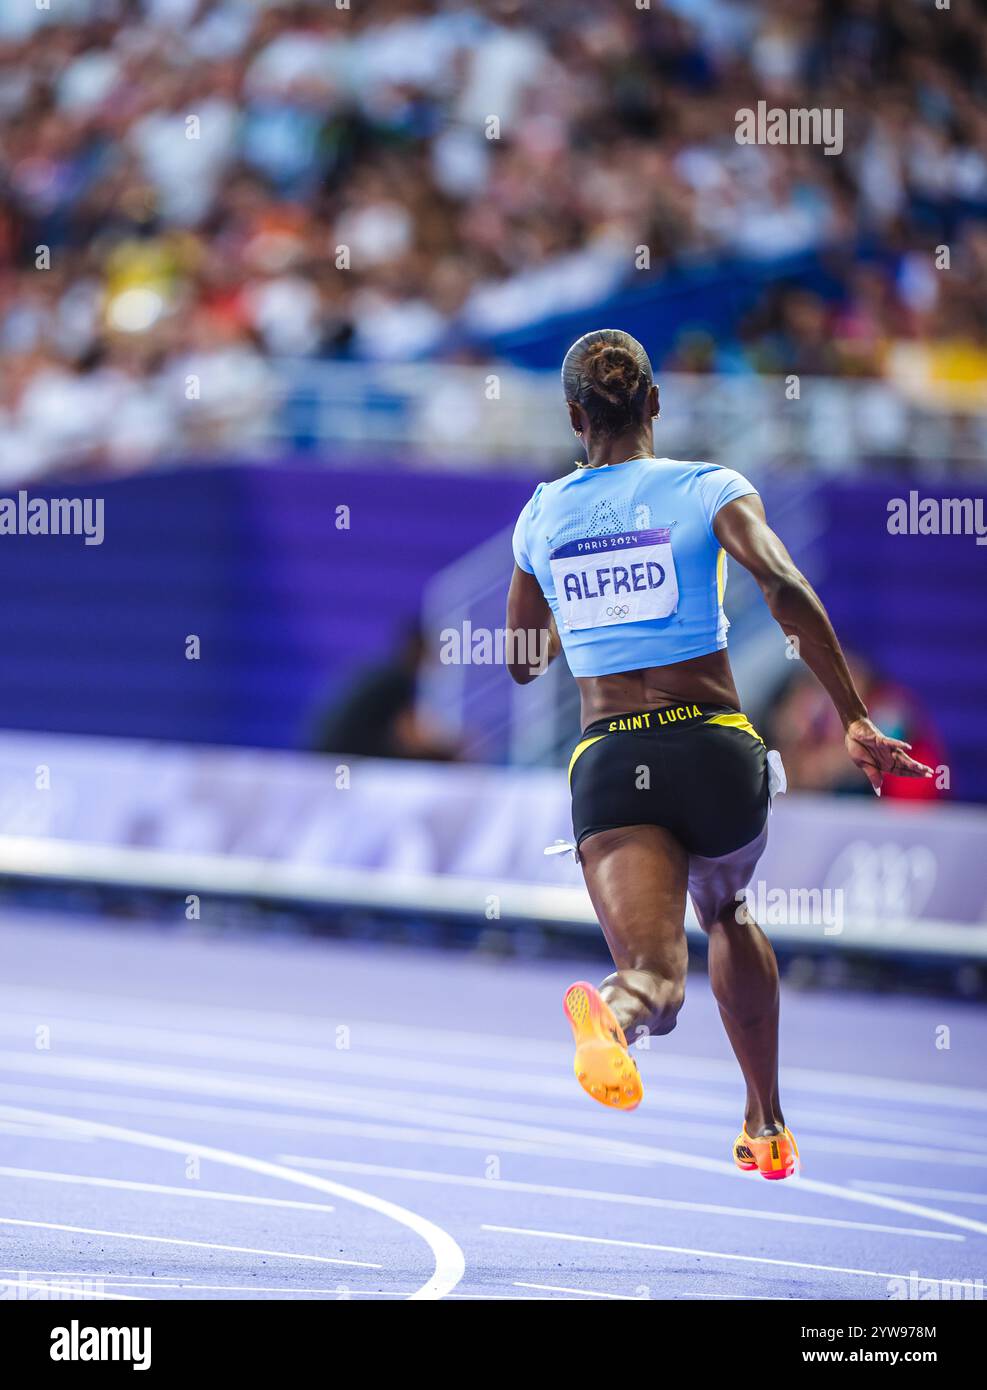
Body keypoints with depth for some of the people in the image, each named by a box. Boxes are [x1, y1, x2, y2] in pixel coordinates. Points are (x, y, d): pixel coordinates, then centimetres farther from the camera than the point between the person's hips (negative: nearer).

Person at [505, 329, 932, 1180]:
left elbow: (523, 664, 22)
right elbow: (784, 586, -18)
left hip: (607, 760, 0)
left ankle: (619, 1010, -54)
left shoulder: (543, 516, 10)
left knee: (657, 970, -14)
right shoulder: (708, 490, 1)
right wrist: (856, 722, -18)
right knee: (727, 916, 30)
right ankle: (766, 1129, 37)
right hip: (714, 747, 0)